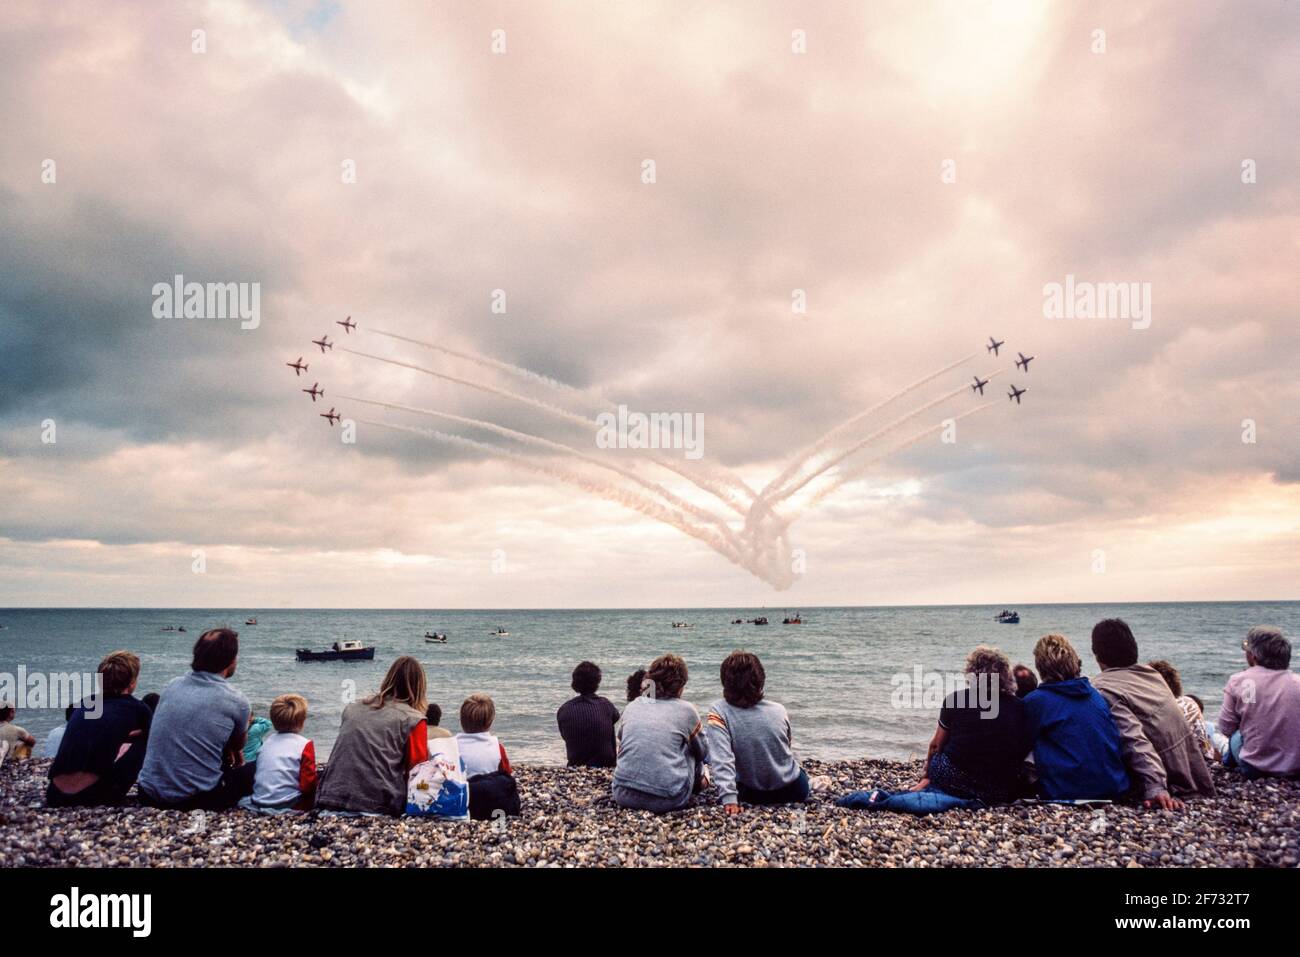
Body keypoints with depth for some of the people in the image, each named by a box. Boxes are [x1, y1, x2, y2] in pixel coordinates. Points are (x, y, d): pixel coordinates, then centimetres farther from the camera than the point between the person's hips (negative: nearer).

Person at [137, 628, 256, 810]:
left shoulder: (172, 685, 4)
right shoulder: (236, 700, -9)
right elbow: (237, 747, 14)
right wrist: (233, 757, 38)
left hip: (149, 794, 5)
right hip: (197, 798, -5)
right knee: (255, 769, 18)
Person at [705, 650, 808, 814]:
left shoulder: (718, 712, -22)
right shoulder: (779, 710, -12)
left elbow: (721, 759, -30)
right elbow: (789, 747, 6)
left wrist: (728, 798, -29)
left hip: (752, 795, -2)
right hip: (795, 791, 2)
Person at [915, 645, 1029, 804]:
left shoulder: (956, 699, -3)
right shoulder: (1020, 707, -1)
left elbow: (936, 745, 7)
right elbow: (1024, 752, 8)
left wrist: (926, 776, 23)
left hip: (953, 780, 0)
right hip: (1000, 793, 0)